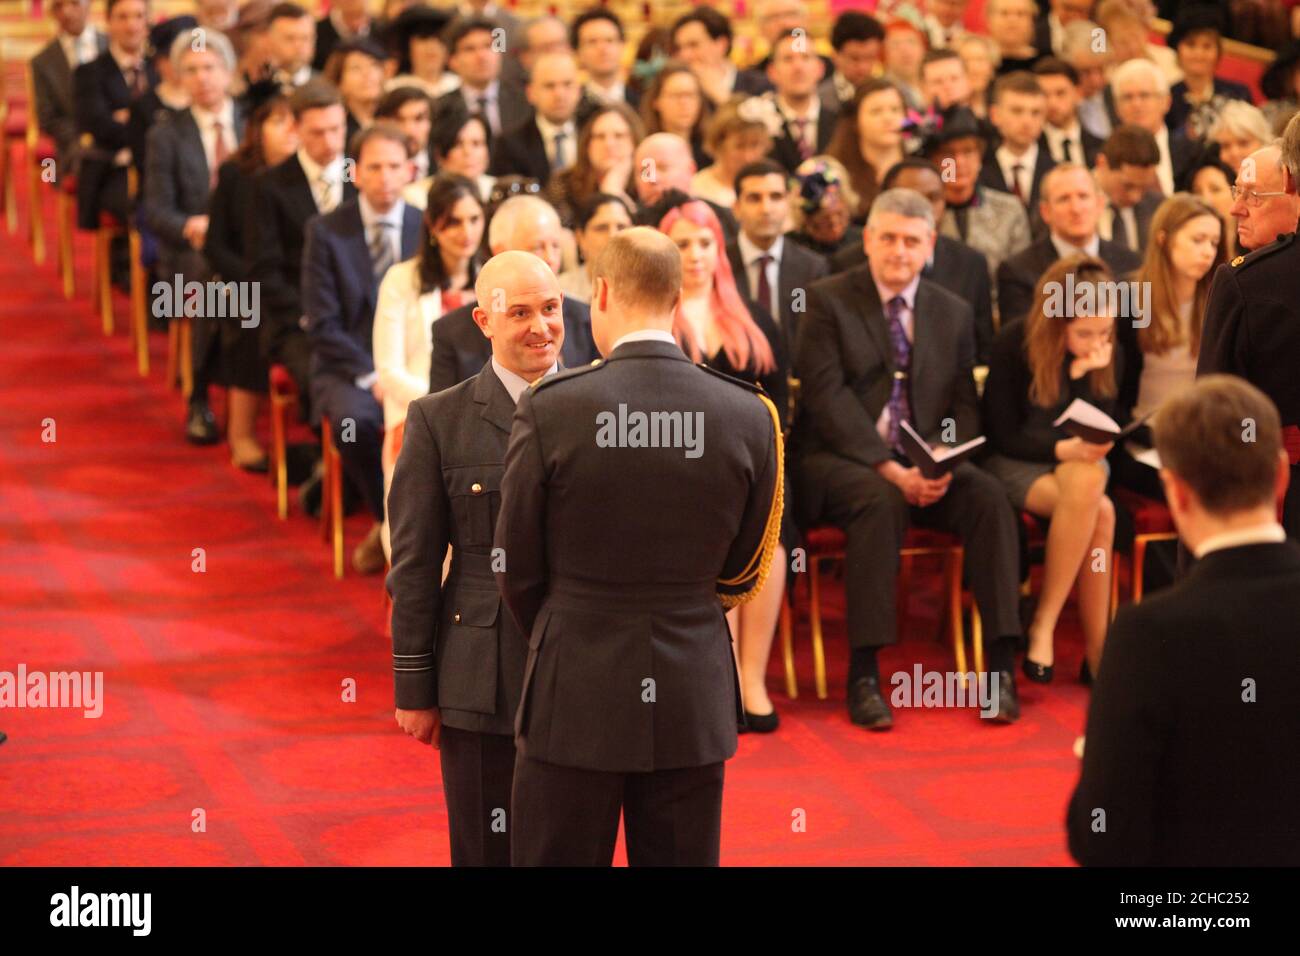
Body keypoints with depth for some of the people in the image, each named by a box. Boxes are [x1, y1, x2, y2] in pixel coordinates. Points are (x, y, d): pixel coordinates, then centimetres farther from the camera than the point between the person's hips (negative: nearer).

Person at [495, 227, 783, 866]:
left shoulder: (549, 410, -12)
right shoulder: (750, 416, -4)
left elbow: (517, 568, -3)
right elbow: (741, 574, 6)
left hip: (575, 696, -3)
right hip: (695, 700, 3)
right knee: (684, 859, 11)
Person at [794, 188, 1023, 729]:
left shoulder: (953, 313, 13)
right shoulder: (827, 301, -1)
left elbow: (964, 404, 10)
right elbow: (828, 398, -11)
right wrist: (891, 470, -20)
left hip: (922, 464, 4)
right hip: (838, 460, -4)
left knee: (988, 496, -25)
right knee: (882, 501, -36)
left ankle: (1001, 664, -22)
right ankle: (863, 674, -32)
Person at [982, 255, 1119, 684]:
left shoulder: (1109, 355, -4)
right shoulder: (1014, 342, -14)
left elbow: (1101, 435, -6)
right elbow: (1004, 436, -10)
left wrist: (1085, 374, -18)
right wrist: (1064, 449, -25)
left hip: (1077, 462, 4)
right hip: (1014, 464, -4)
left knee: (1087, 487, -34)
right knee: (1098, 511, -33)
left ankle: (1044, 626, -25)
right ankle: (1096, 650, -25)